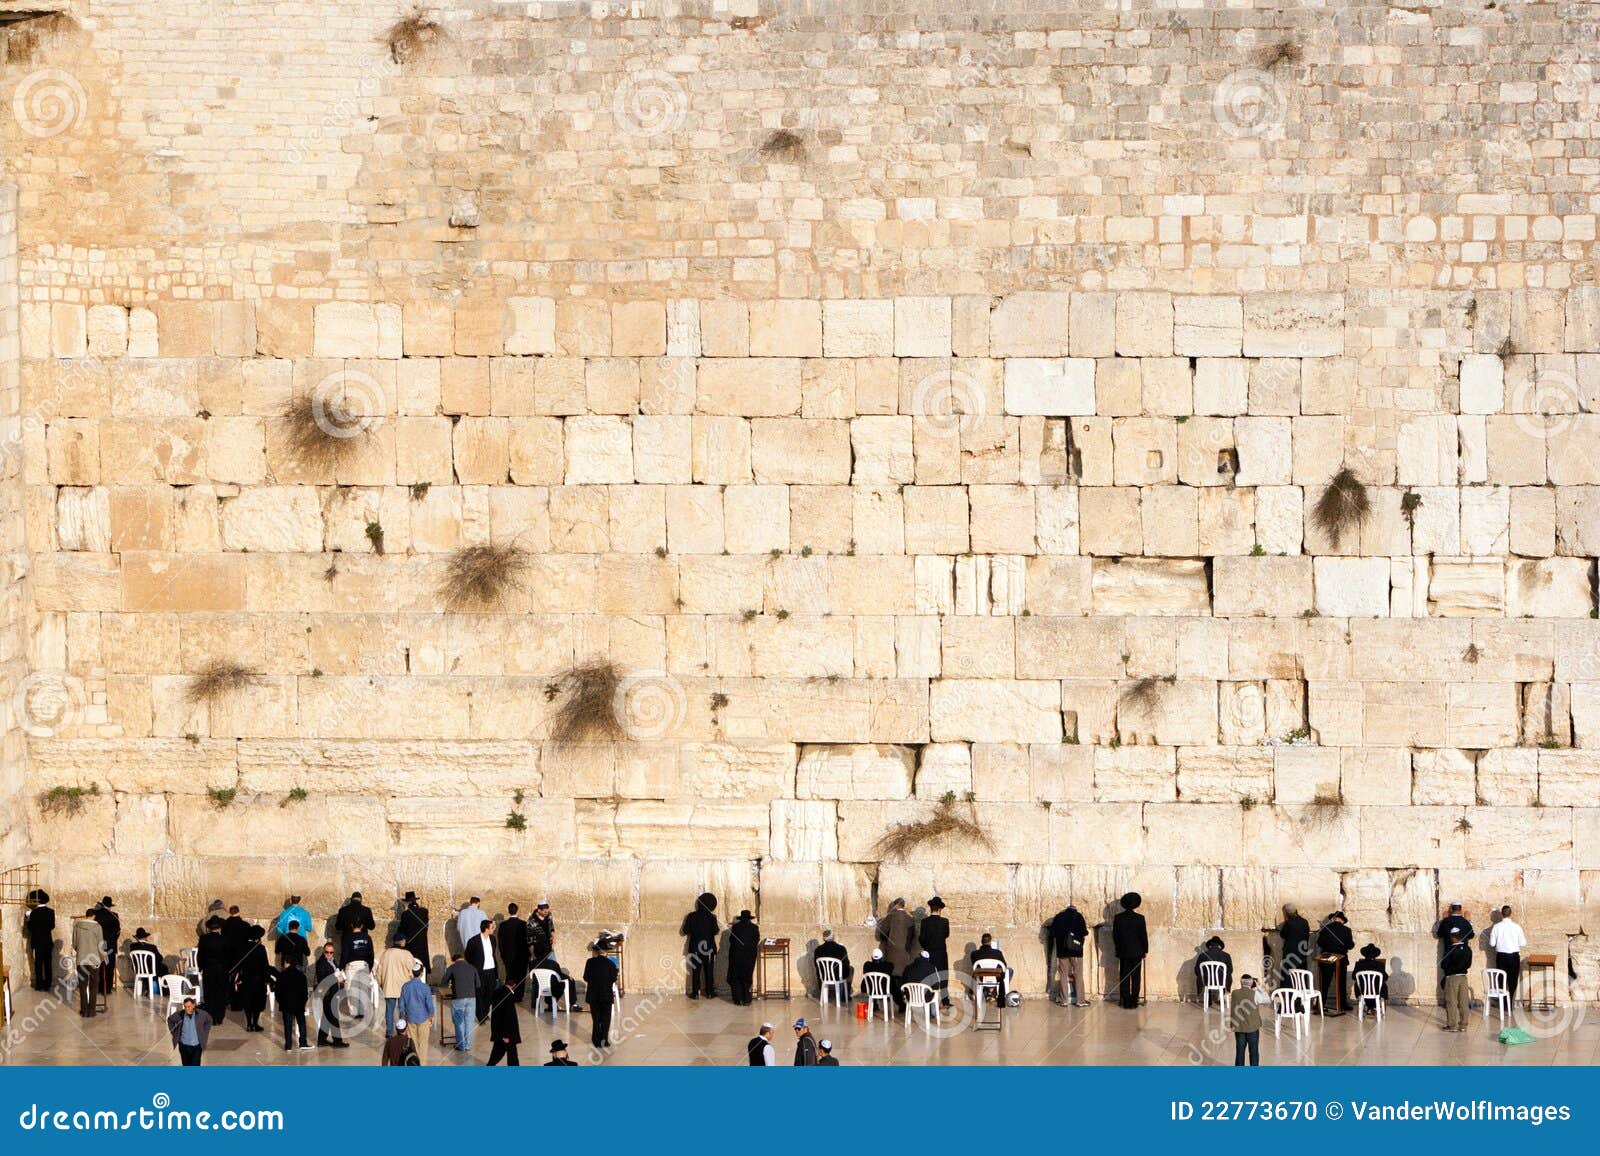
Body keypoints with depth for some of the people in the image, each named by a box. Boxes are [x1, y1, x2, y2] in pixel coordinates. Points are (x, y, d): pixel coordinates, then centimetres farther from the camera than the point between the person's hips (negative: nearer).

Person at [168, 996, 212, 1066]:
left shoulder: (201, 1014, -12)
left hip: (197, 1046, -2)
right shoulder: (179, 1015, -11)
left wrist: (205, 1033, 7)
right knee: (186, 1066, 14)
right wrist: (174, 1033, 6)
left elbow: (209, 1020, 11)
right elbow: (170, 1020, 11)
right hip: (184, 1046, 2)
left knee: (195, 1067, -7)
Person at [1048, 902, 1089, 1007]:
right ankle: (1080, 1000, -1)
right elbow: (1085, 935, -5)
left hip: (1062, 951, 2)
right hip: (1076, 950, -2)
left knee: (1063, 975, 7)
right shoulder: (1078, 916, 0)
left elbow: (1053, 935, 9)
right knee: (1078, 975, 2)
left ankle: (1064, 1000, 5)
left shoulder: (1058, 917, 8)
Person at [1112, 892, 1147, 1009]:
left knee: (1124, 977, 6)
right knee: (1135, 977, 4)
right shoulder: (1139, 918, -10)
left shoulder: (1118, 918, -4)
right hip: (1137, 951, -2)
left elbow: (1115, 935, 2)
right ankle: (1134, 1001, 3)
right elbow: (1144, 936, -6)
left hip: (1123, 951, 2)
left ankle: (1126, 1001, 4)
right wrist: (1145, 950, 5)